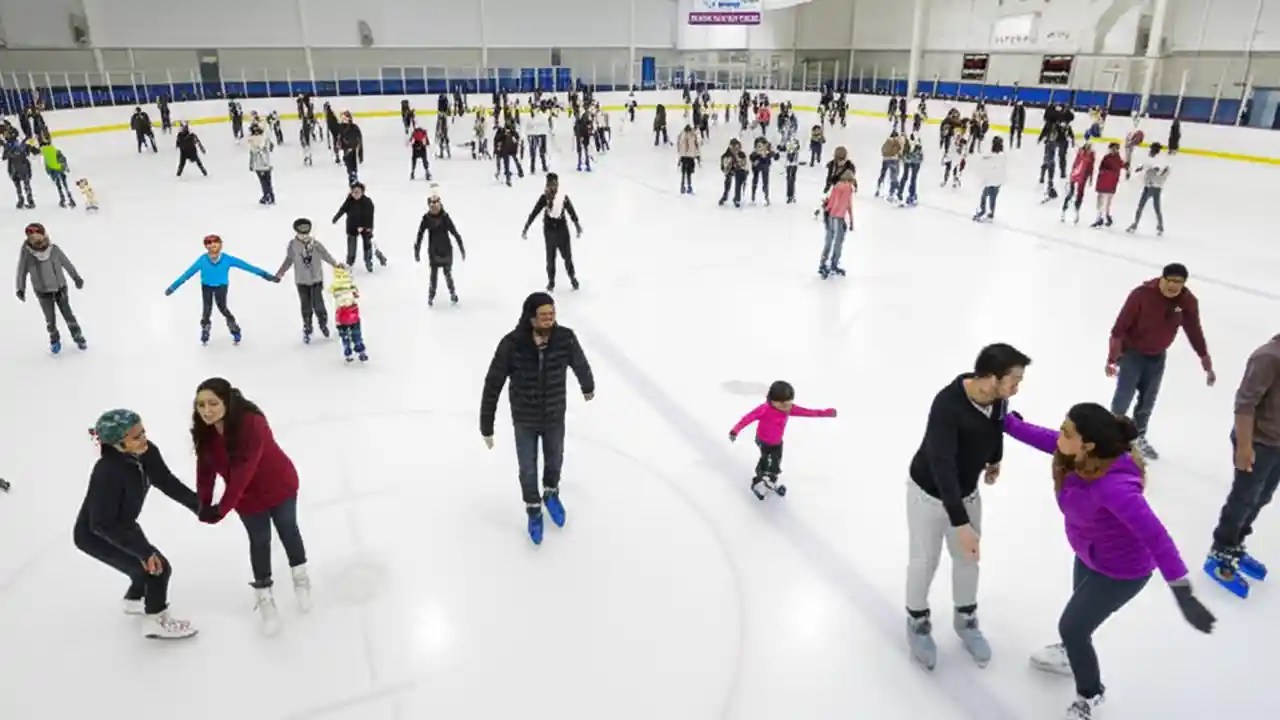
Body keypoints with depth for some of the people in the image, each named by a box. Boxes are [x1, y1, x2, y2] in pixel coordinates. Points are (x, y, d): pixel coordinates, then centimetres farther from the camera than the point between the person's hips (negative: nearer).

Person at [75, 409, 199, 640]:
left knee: (150, 564, 23)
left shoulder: (147, 452, -21)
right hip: (94, 534, -7)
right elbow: (102, 525, -33)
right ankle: (156, 622, 13)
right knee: (157, 567, -9)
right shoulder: (108, 472, -39)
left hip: (122, 524, 7)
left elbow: (167, 482, -6)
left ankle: (134, 600, 54)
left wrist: (199, 506, -12)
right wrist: (143, 550, -32)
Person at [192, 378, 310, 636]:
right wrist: (203, 504, -12)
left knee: (288, 530, 19)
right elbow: (205, 467, -8)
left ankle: (300, 578, 43)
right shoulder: (203, 430, -17)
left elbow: (243, 470, -36)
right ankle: (264, 598, 26)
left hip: (278, 485, -3)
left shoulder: (252, 424, -37)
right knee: (259, 541, 11)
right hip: (247, 496, 4)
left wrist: (222, 509, -33)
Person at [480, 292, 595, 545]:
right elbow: (492, 385, -18)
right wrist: (486, 426, -14)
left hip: (555, 417, 2)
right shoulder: (512, 344, -28)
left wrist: (588, 387, 19)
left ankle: (551, 494, 57)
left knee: (554, 461, 25)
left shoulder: (565, 338, -23)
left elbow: (581, 365, -1)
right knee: (528, 469, 16)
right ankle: (534, 511, 45)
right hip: (524, 420, -1)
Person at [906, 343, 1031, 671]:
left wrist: (995, 459, 25)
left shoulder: (998, 399, -17)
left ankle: (966, 619, 43)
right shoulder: (947, 405, -38)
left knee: (967, 558, 18)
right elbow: (941, 466, -41)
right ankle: (918, 622, 36)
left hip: (967, 491, 6)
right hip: (929, 492, -5)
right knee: (924, 561, 10)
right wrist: (960, 522, -45)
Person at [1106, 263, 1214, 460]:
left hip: (1157, 356, 5)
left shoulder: (1188, 302, -13)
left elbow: (1195, 333, -4)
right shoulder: (1142, 294, -26)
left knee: (1148, 400, 16)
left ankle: (1139, 437, 36)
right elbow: (1120, 326, -22)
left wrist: (1207, 365, 0)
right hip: (1132, 353, -4)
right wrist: (1112, 357, -21)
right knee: (1123, 397, 0)